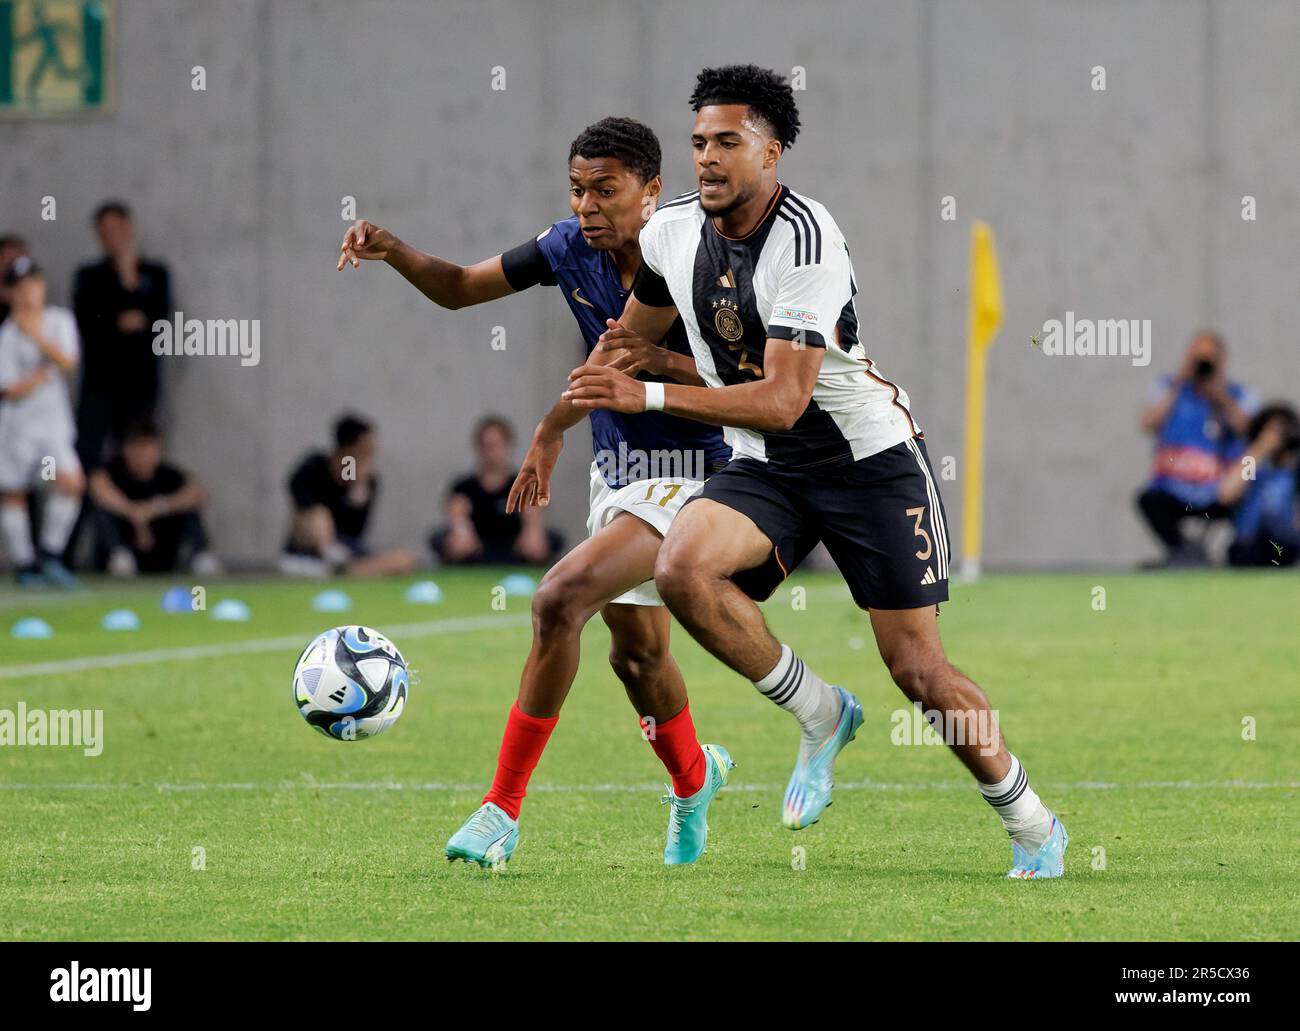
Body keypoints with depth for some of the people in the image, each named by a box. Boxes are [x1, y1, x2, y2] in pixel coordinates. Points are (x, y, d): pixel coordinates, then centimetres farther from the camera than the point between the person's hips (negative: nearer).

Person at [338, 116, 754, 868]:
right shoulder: (570, 249, -2)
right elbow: (459, 288, 9)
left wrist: (660, 361, -32)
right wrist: (392, 251, -10)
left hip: (689, 475, -8)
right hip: (616, 470, 8)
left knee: (561, 599, -25)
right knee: (637, 649, 21)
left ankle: (504, 809, -19)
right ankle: (694, 779, 51)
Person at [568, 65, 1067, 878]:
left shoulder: (806, 239, -24)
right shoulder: (672, 233, -3)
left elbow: (783, 400, -30)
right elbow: (633, 335, 19)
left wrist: (646, 396, -35)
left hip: (870, 457, -5)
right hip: (767, 469, 5)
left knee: (918, 668, -6)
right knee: (683, 568, -25)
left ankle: (1034, 828, 16)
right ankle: (820, 716, -4)